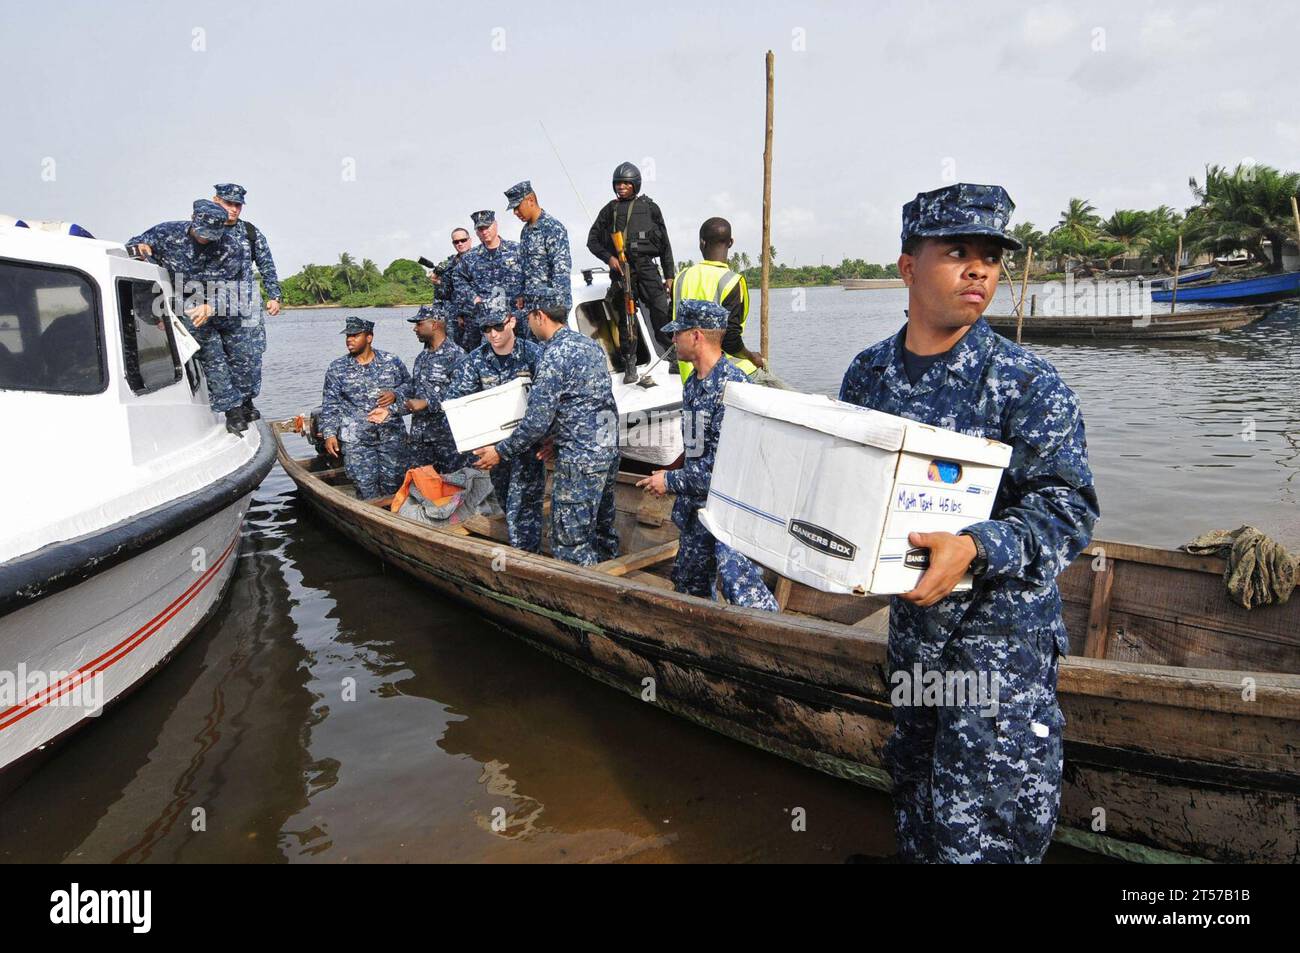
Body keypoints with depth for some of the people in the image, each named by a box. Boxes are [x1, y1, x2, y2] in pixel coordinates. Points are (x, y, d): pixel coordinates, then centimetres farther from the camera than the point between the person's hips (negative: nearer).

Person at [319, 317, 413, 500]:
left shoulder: (392, 361, 2)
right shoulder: (337, 368, 2)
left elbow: (409, 384, 12)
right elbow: (329, 405, 3)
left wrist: (395, 395, -9)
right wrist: (329, 434, -6)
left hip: (392, 435, 1)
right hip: (356, 440, -1)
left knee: (394, 484, 6)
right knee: (365, 485, -2)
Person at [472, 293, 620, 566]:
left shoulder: (555, 357, -17)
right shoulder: (589, 344, 10)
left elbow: (536, 421, -18)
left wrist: (501, 452, -6)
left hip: (580, 460, -9)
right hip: (609, 450, 9)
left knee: (571, 543, -1)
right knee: (602, 530, 20)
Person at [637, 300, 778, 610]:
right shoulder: (692, 383, 9)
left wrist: (671, 481, -14)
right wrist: (678, 484, 15)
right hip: (697, 506, 9)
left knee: (741, 589, -14)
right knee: (689, 584, 19)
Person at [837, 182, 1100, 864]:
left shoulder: (1027, 383, -14)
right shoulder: (869, 373, 1)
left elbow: (1069, 509, -19)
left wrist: (974, 549, -34)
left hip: (1001, 634, -5)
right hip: (911, 623, 5)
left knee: (980, 833, 0)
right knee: (914, 793, 23)